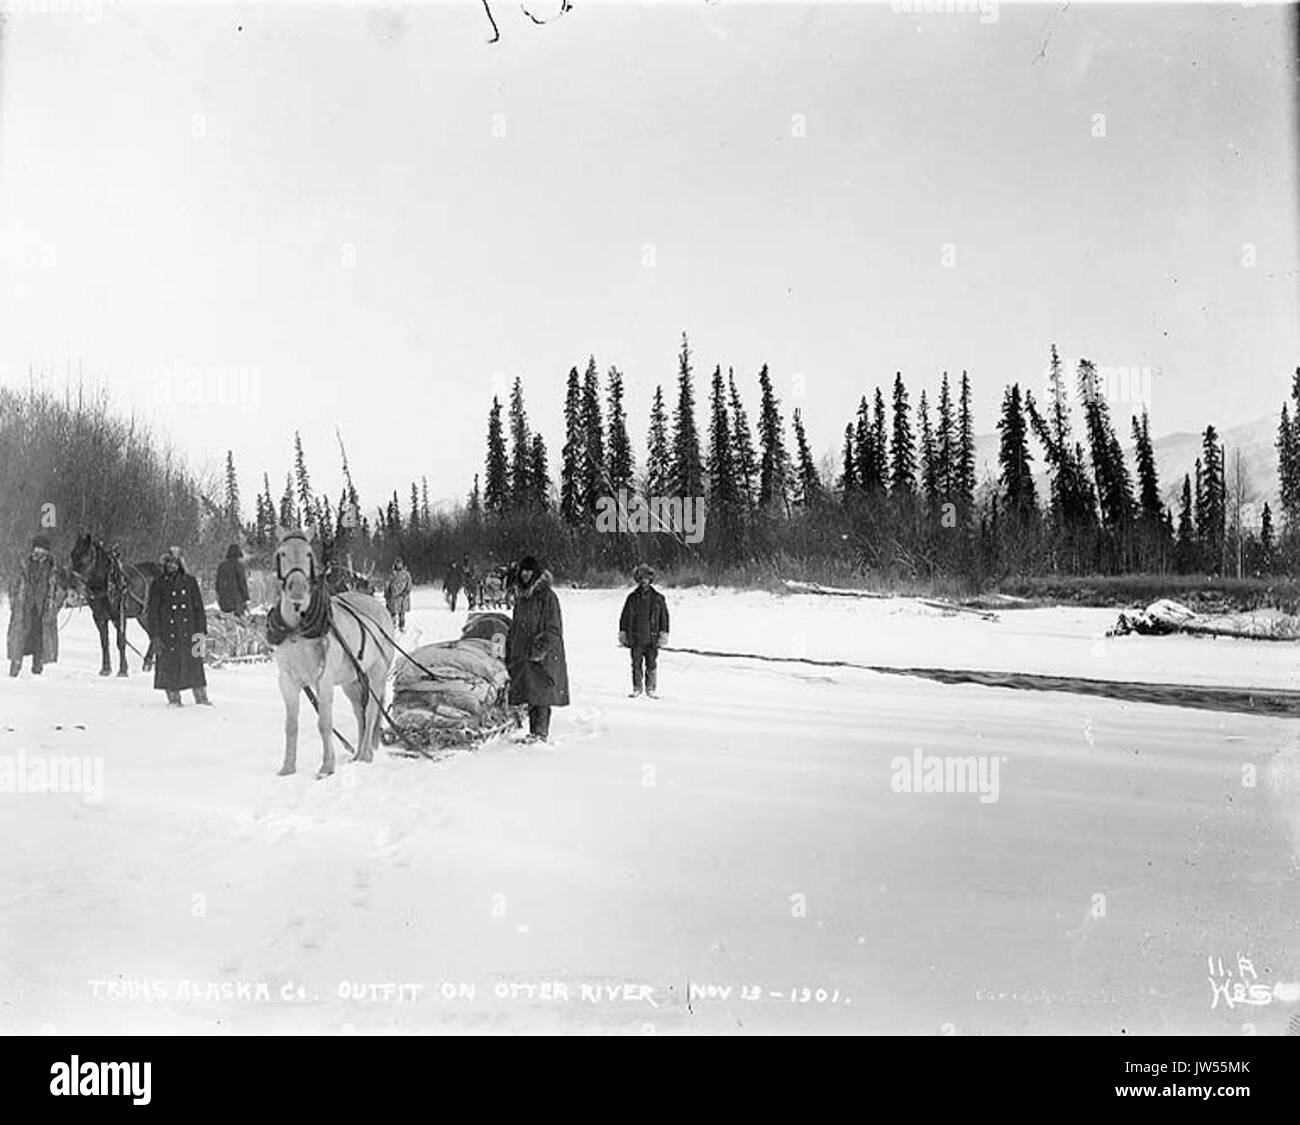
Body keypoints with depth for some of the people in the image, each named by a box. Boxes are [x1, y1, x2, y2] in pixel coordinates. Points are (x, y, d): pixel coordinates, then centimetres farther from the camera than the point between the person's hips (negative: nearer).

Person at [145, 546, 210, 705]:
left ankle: (201, 697, 9)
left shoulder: (190, 581, 7)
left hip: (189, 630, 1)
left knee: (194, 662, 1)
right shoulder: (157, 584, 2)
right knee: (169, 665, -1)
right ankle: (173, 699, 9)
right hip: (168, 631, -1)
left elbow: (198, 607, 10)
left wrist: (201, 631, 3)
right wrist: (155, 637, -6)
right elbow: (152, 612, 1)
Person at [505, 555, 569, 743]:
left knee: (541, 694, -7)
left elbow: (553, 629, -12)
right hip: (522, 654, 7)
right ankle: (534, 732, 15)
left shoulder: (547, 596, -8)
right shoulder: (521, 596, 14)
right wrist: (509, 652, 17)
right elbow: (515, 626, 21)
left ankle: (541, 732, -2)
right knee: (530, 695, 9)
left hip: (544, 656, -7)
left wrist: (539, 649, -19)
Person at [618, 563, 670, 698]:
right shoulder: (632, 598, 6)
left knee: (652, 664, 0)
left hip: (652, 637, -1)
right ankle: (636, 688, 14)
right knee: (636, 664, 4)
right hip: (635, 638, 1)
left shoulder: (658, 598, 4)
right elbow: (625, 616, 10)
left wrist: (663, 632, 0)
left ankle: (651, 689, 9)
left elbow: (664, 616, 7)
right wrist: (622, 632, 4)